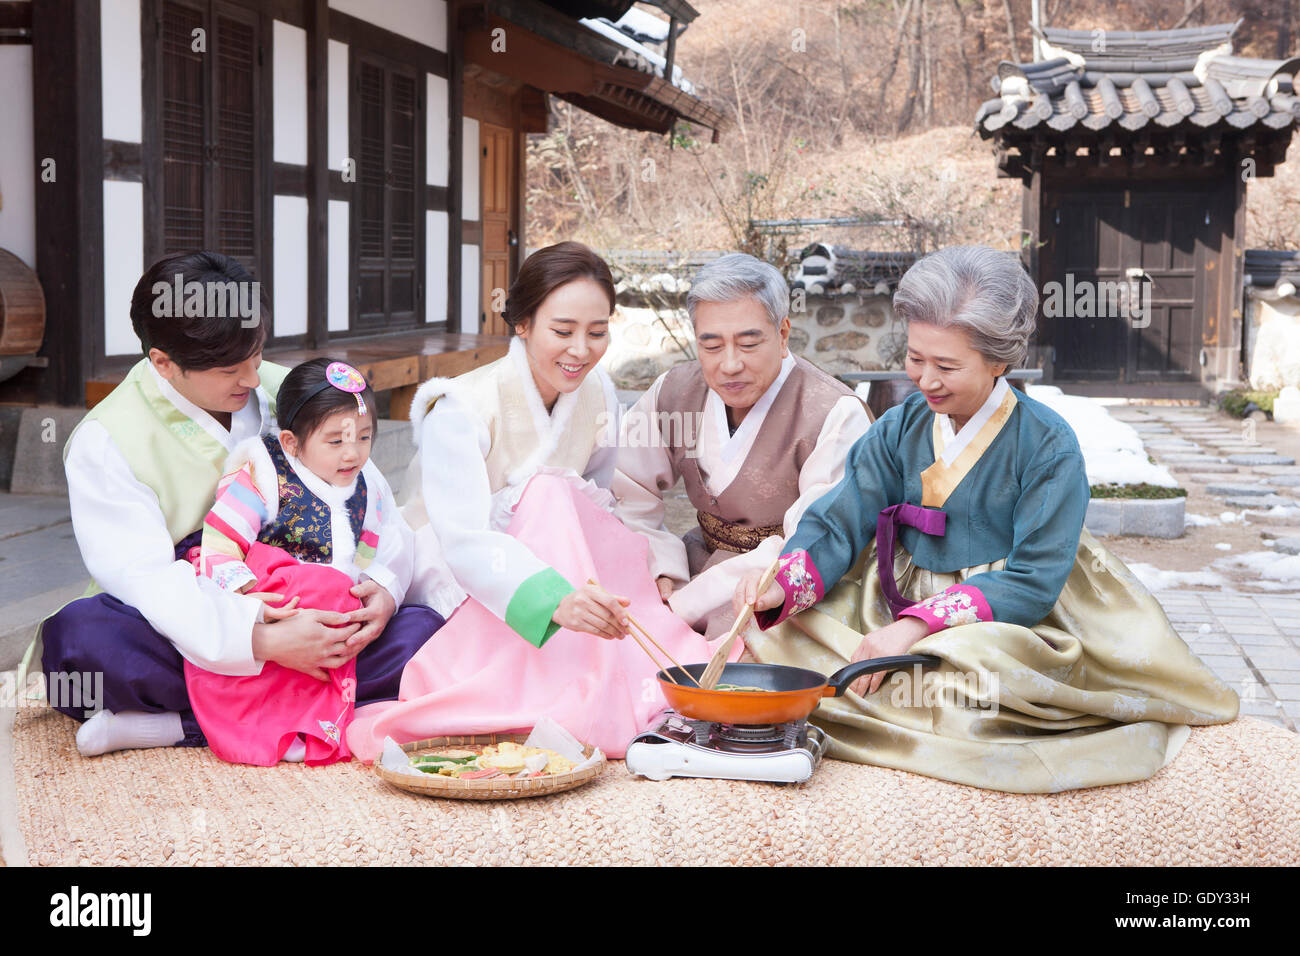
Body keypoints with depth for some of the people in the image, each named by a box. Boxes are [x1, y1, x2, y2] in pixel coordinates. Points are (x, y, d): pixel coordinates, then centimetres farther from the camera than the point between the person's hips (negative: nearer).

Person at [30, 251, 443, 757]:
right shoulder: (105, 440, -6)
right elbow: (142, 575, -19)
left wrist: (384, 588, -17)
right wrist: (262, 641, -33)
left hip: (298, 621, 4)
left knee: (420, 631, -24)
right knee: (79, 632, -34)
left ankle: (175, 724, -26)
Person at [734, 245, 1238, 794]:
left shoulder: (1049, 448, -11)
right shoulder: (900, 429, 4)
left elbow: (1033, 583, -17)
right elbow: (839, 525, -3)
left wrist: (918, 625, -28)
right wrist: (784, 586, -25)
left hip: (1010, 622, -4)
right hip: (898, 611, 5)